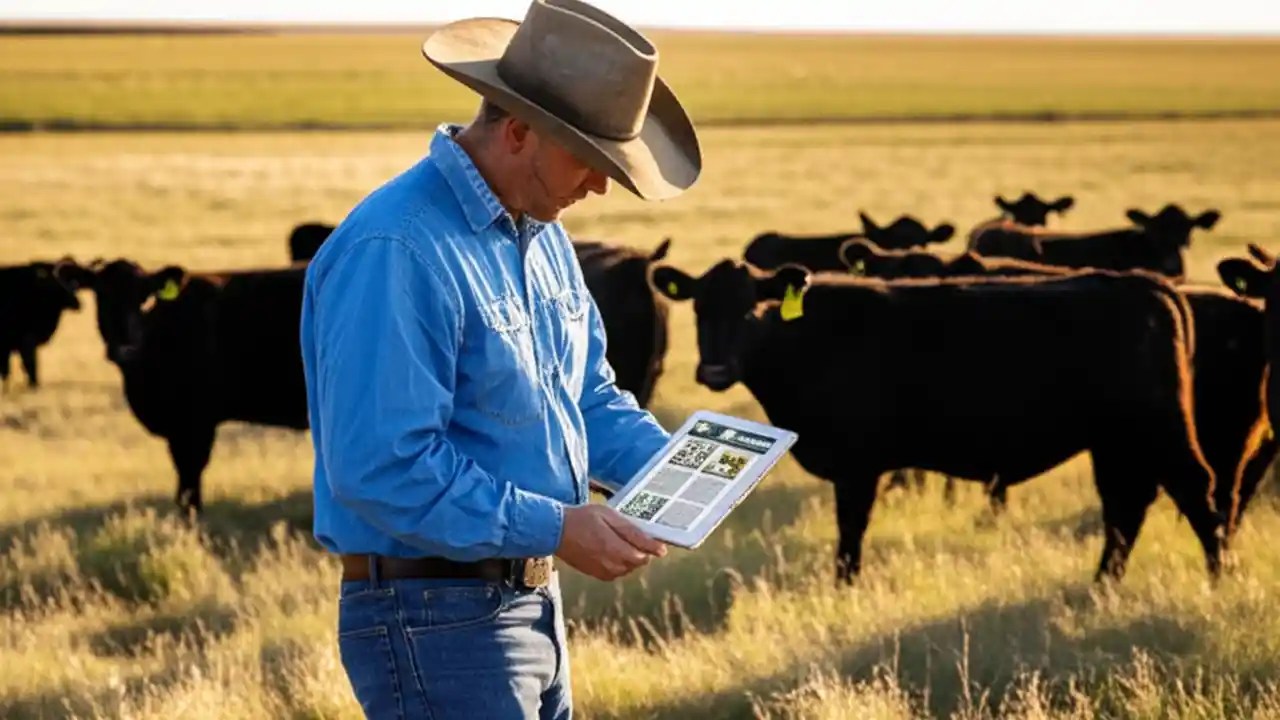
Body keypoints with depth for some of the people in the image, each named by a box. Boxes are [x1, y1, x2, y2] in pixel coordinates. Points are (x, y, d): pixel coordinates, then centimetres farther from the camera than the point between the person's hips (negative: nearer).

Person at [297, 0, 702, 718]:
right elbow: (380, 467, -26)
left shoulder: (543, 236, 11)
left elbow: (590, 397, 21)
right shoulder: (396, 251, -21)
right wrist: (554, 528, -25)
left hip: (536, 603, 10)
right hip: (435, 622, -9)